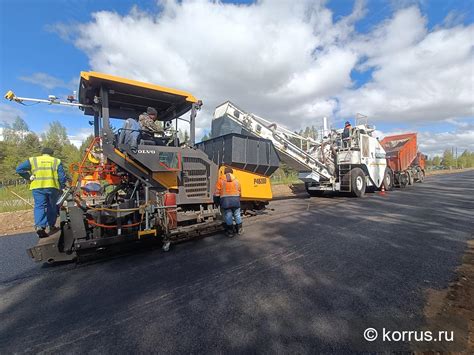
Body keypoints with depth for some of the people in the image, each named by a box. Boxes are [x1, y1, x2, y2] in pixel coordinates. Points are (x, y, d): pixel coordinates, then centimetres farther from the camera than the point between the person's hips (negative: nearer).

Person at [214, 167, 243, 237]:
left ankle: (230, 231, 14)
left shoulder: (220, 180, 5)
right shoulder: (236, 180, 13)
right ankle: (239, 229, 25)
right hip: (235, 199, 2)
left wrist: (217, 202, 11)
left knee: (228, 216, 6)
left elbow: (217, 193, 1)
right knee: (237, 214, 14)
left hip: (225, 200, -2)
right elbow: (239, 192, 14)